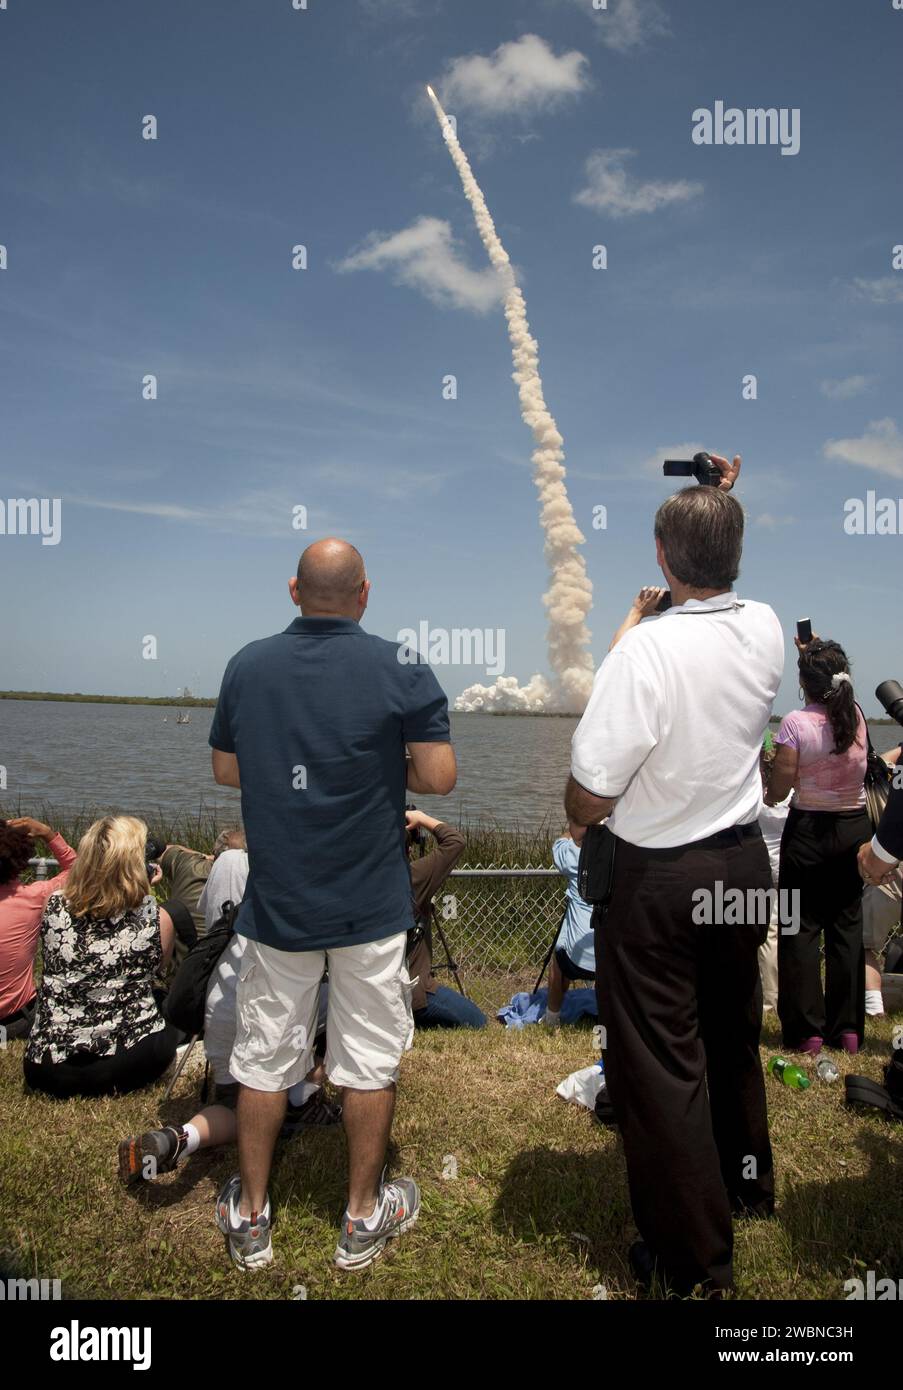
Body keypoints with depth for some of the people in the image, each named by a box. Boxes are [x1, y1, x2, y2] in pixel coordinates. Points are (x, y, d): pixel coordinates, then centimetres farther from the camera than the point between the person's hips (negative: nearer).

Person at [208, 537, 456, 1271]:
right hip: (370, 905, -2)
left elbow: (226, 770, 7)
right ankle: (363, 1217, 28)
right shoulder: (400, 668, -12)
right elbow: (438, 776, -14)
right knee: (370, 1059, 13)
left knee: (265, 1057, 16)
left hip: (276, 901, 3)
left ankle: (250, 1218, 31)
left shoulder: (247, 666, -1)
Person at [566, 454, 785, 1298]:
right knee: (733, 1036, 26)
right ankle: (748, 1186, 49)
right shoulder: (766, 631, -6)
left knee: (661, 1063, 9)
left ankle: (694, 1255, 24)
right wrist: (725, 501, 24)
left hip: (656, 879, -7)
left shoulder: (646, 647, -26)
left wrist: (578, 821, 0)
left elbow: (591, 789, -22)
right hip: (744, 862, 7)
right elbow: (726, 583, 20)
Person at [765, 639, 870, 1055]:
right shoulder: (856, 715, -2)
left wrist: (767, 795, 7)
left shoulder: (796, 723, -17)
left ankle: (807, 1030, 9)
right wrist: (815, 656, 30)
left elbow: (779, 788, -15)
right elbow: (834, 698, 23)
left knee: (801, 927, 6)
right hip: (855, 827, 4)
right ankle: (847, 1028, 18)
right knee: (847, 925, 12)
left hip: (808, 831, -4)